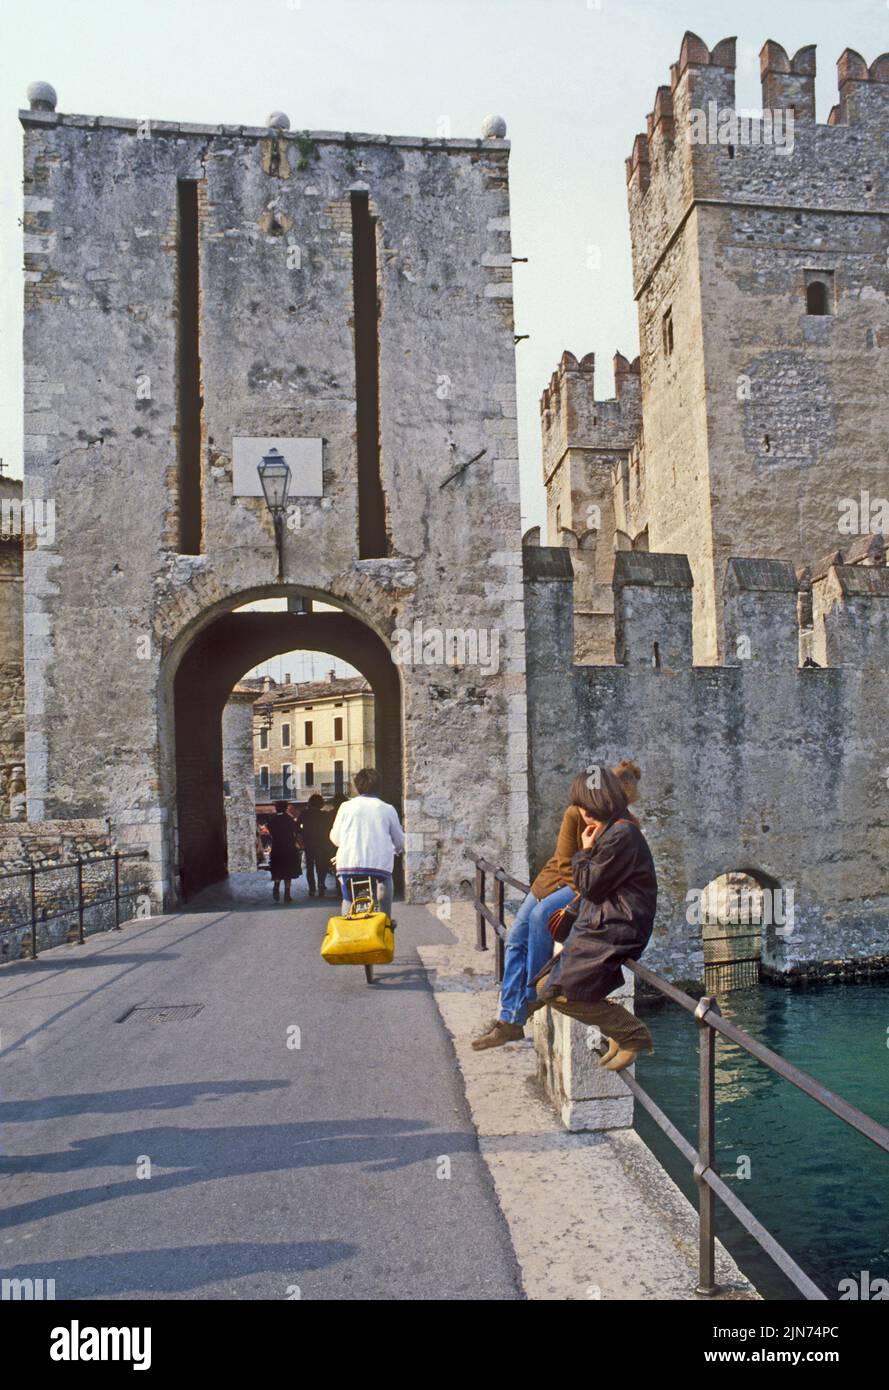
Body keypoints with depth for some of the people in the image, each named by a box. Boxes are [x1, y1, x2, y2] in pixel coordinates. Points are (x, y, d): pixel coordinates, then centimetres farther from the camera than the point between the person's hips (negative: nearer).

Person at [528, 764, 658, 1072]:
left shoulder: (621, 834, -15)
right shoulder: (612, 831, 18)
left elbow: (591, 886, -13)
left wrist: (585, 850, -2)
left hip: (615, 932, -11)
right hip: (601, 927, 11)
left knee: (560, 992, -19)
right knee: (545, 987, 7)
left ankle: (633, 1035, -7)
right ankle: (619, 1030, 9)